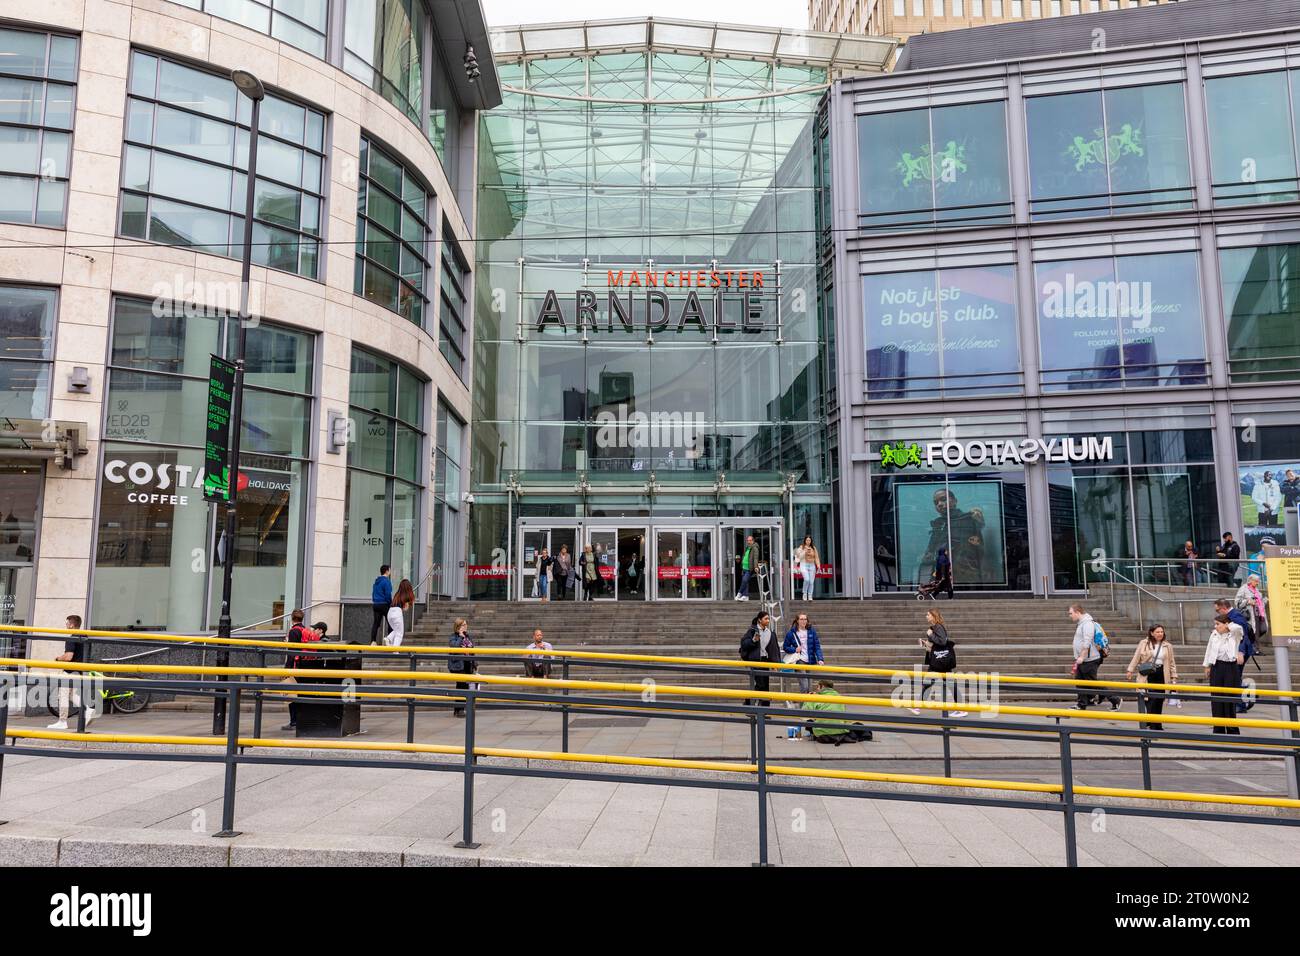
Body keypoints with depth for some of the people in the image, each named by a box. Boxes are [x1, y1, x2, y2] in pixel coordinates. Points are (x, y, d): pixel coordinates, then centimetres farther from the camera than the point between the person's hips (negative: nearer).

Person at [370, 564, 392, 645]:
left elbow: (373, 593, 18)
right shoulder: (386, 581, -11)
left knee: (376, 623, 6)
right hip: (384, 605, -8)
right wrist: (391, 604, -6)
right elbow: (388, 595, -15)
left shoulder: (376, 581, 14)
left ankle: (373, 641, 0)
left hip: (376, 605, 8)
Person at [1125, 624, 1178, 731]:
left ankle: (1156, 725, 16)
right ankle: (1153, 724, -2)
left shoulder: (1167, 646, 9)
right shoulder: (1143, 643, 2)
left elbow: (1171, 663, 12)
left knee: (1158, 700, 5)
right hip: (1147, 674, -2)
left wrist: (1174, 677, 8)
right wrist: (1130, 670, 1)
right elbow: (1136, 658, 4)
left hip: (1161, 675, 3)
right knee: (1150, 700, -7)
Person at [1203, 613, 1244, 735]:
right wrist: (1207, 666, 17)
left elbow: (1238, 627, -29)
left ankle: (1232, 730, 10)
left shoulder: (1234, 635, -7)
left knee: (1230, 700, -1)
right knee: (1216, 699, 6)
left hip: (1231, 667, -4)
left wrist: (1228, 627, -10)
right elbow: (1209, 650, 15)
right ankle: (1218, 730, 16)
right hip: (1216, 667, 4)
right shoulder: (1214, 635, 5)